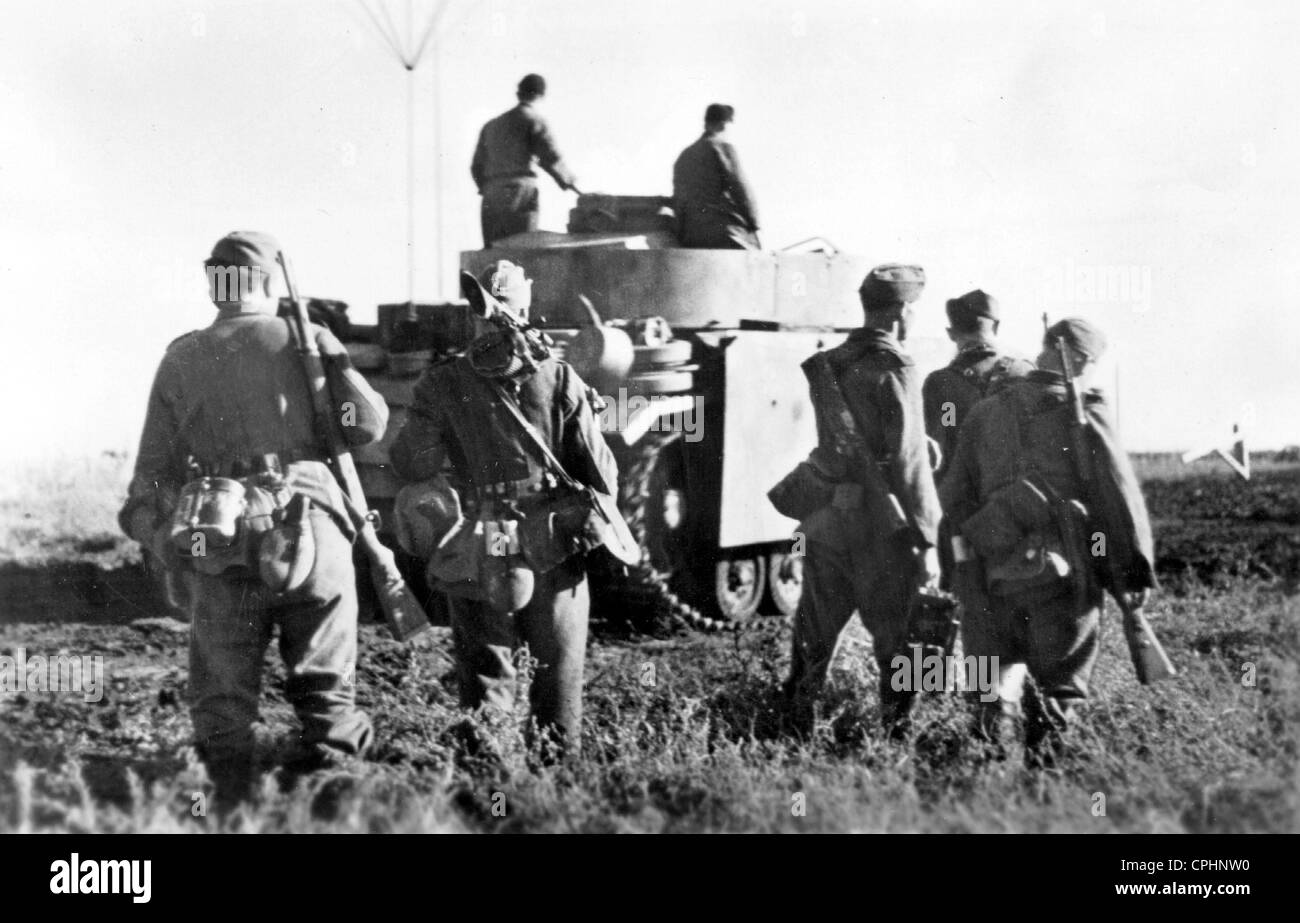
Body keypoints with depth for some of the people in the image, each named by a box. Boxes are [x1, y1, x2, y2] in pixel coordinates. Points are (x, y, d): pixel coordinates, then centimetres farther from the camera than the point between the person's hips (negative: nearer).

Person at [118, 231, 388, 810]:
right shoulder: (304, 340, 4)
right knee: (326, 695, 6)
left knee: (222, 702, 9)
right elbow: (369, 424, 1)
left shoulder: (181, 359, 11)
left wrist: (161, 545, 19)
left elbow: (153, 467, 11)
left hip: (217, 543, 2)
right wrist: (333, 358, 19)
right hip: (307, 525, -2)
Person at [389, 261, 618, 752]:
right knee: (558, 669, 17)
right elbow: (601, 472, -2)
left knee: (485, 675, 9)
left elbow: (409, 467, -1)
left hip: (477, 560, -1)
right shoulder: (560, 380, -6)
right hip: (553, 554, 1)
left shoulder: (442, 385, -8)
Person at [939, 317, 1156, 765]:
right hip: (1064, 570, -3)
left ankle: (997, 699, -3)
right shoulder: (1085, 412, -3)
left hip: (997, 572, 3)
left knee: (998, 659, 19)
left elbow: (953, 496, 9)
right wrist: (1137, 572, 2)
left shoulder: (984, 413, 10)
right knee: (1061, 680, 7)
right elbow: (1121, 495, -4)